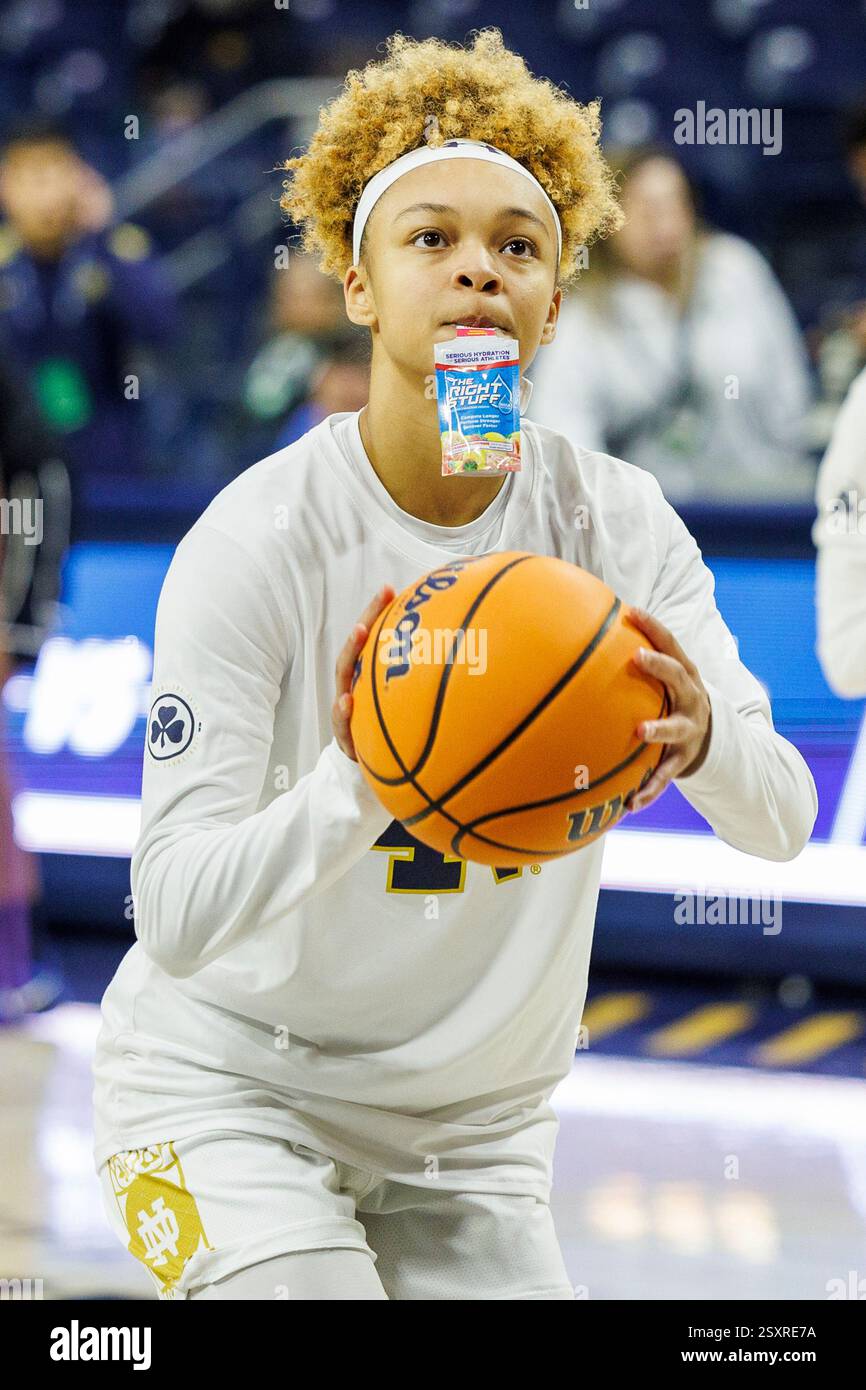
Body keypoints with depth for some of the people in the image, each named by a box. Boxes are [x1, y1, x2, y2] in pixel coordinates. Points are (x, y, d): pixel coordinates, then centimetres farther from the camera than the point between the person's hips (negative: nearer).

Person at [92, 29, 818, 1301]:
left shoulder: (611, 519, -7)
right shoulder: (257, 543, -19)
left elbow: (781, 821, -16)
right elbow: (177, 915, -24)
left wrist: (701, 735, -39)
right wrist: (359, 782, -42)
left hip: (476, 1134, 5)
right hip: (231, 1091, -5)